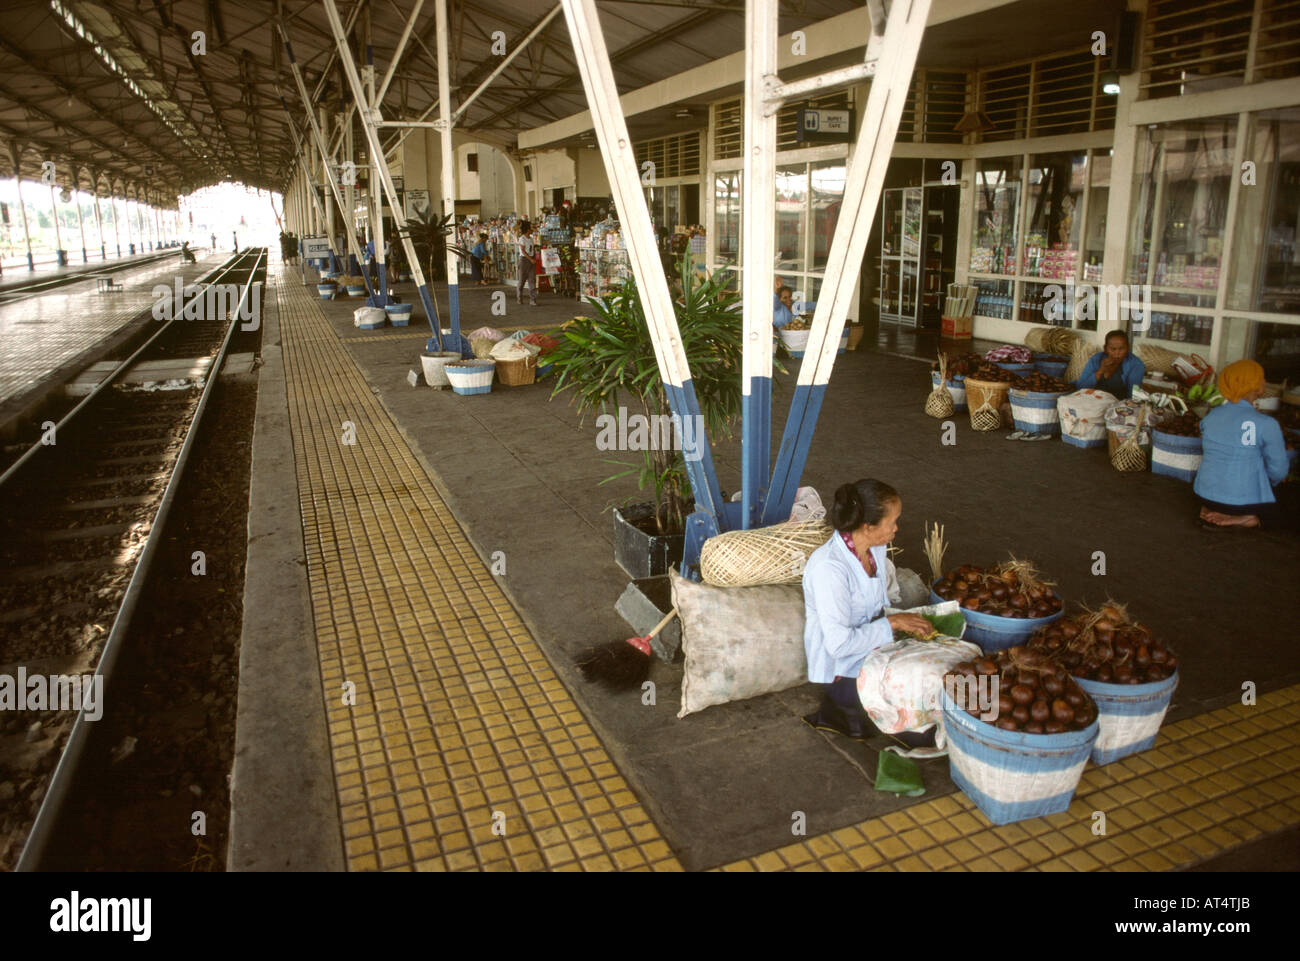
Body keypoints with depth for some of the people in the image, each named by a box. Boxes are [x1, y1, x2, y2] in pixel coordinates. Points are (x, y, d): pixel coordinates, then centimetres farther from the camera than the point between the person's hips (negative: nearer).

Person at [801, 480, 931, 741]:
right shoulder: (829, 567, -27)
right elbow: (839, 644, -28)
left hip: (875, 649, 8)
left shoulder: (876, 549, -2)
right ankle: (841, 708, 4)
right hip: (842, 668, -8)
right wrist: (892, 623, -21)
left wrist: (906, 620, -2)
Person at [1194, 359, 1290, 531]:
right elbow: (1278, 470, -9)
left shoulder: (1210, 416, -3)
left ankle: (1209, 511, 8)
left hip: (1205, 494, 5)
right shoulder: (1266, 425, -18)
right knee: (1269, 514, 28)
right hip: (1242, 501, -5)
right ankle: (1233, 519, -2)